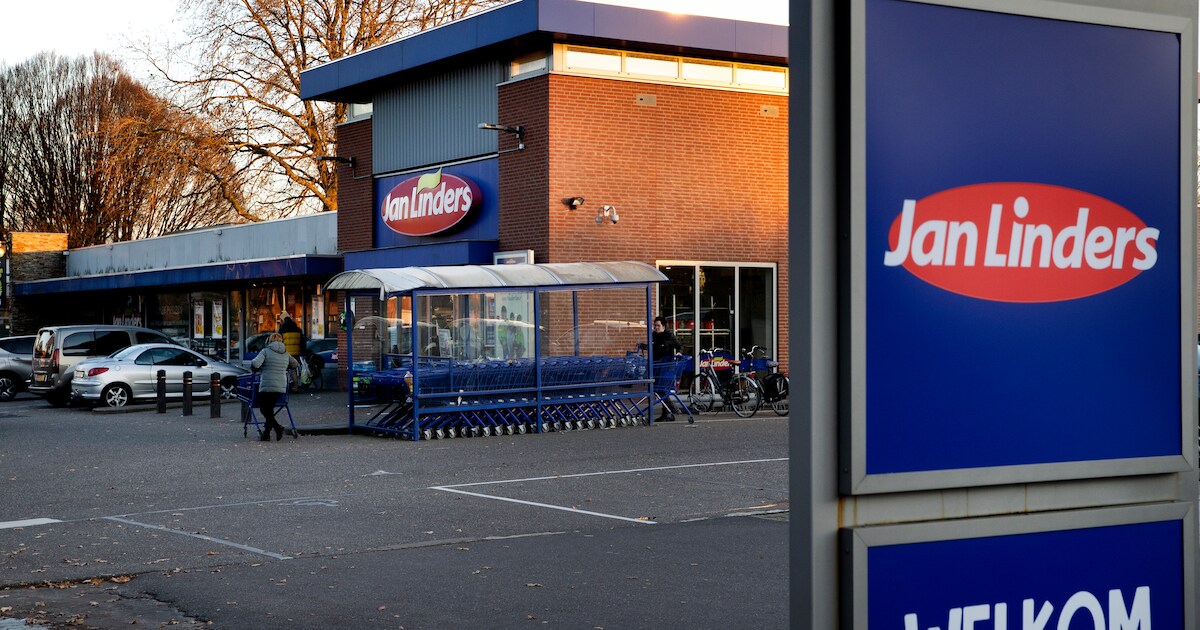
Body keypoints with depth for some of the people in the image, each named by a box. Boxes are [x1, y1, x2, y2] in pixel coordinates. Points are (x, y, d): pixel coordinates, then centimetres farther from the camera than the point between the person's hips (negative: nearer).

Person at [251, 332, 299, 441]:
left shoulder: (266, 351, -4)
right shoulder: (286, 354, 11)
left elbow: (255, 364, -17)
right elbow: (296, 365, 23)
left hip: (266, 386, -5)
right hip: (281, 387, 5)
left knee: (264, 409, 5)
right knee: (269, 408, 17)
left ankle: (277, 427, -16)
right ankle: (266, 433, 16)